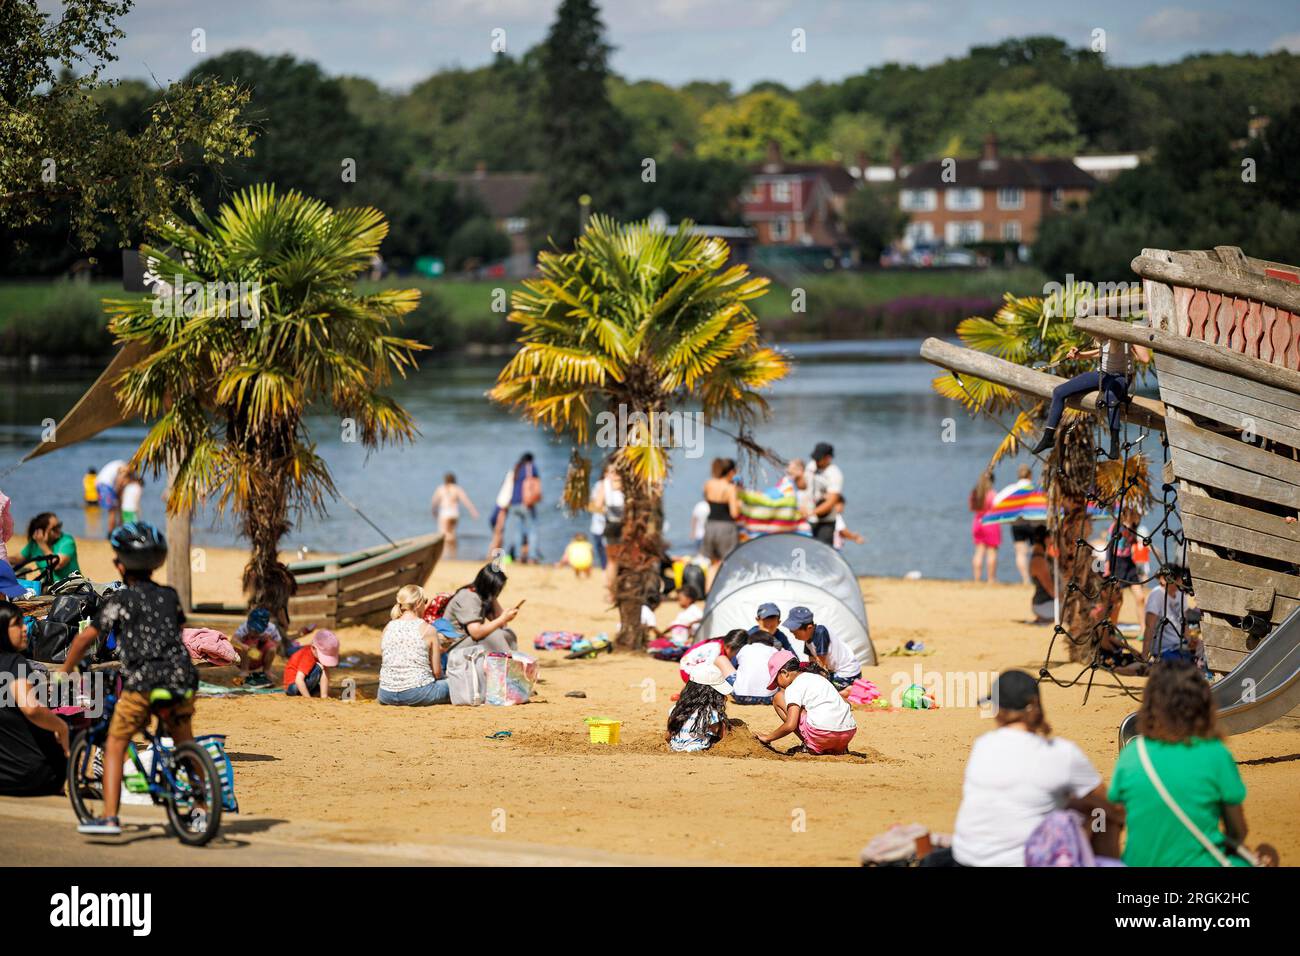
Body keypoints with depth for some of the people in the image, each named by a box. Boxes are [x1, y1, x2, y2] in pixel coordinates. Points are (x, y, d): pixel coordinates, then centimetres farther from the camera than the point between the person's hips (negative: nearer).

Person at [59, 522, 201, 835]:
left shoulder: (120, 600, 2)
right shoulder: (169, 596, 17)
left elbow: (86, 637, 0)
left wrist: (64, 672, 12)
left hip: (142, 681, -4)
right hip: (181, 677, 4)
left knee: (115, 744, 6)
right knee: (185, 743, 23)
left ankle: (109, 818, -5)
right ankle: (201, 810, 26)